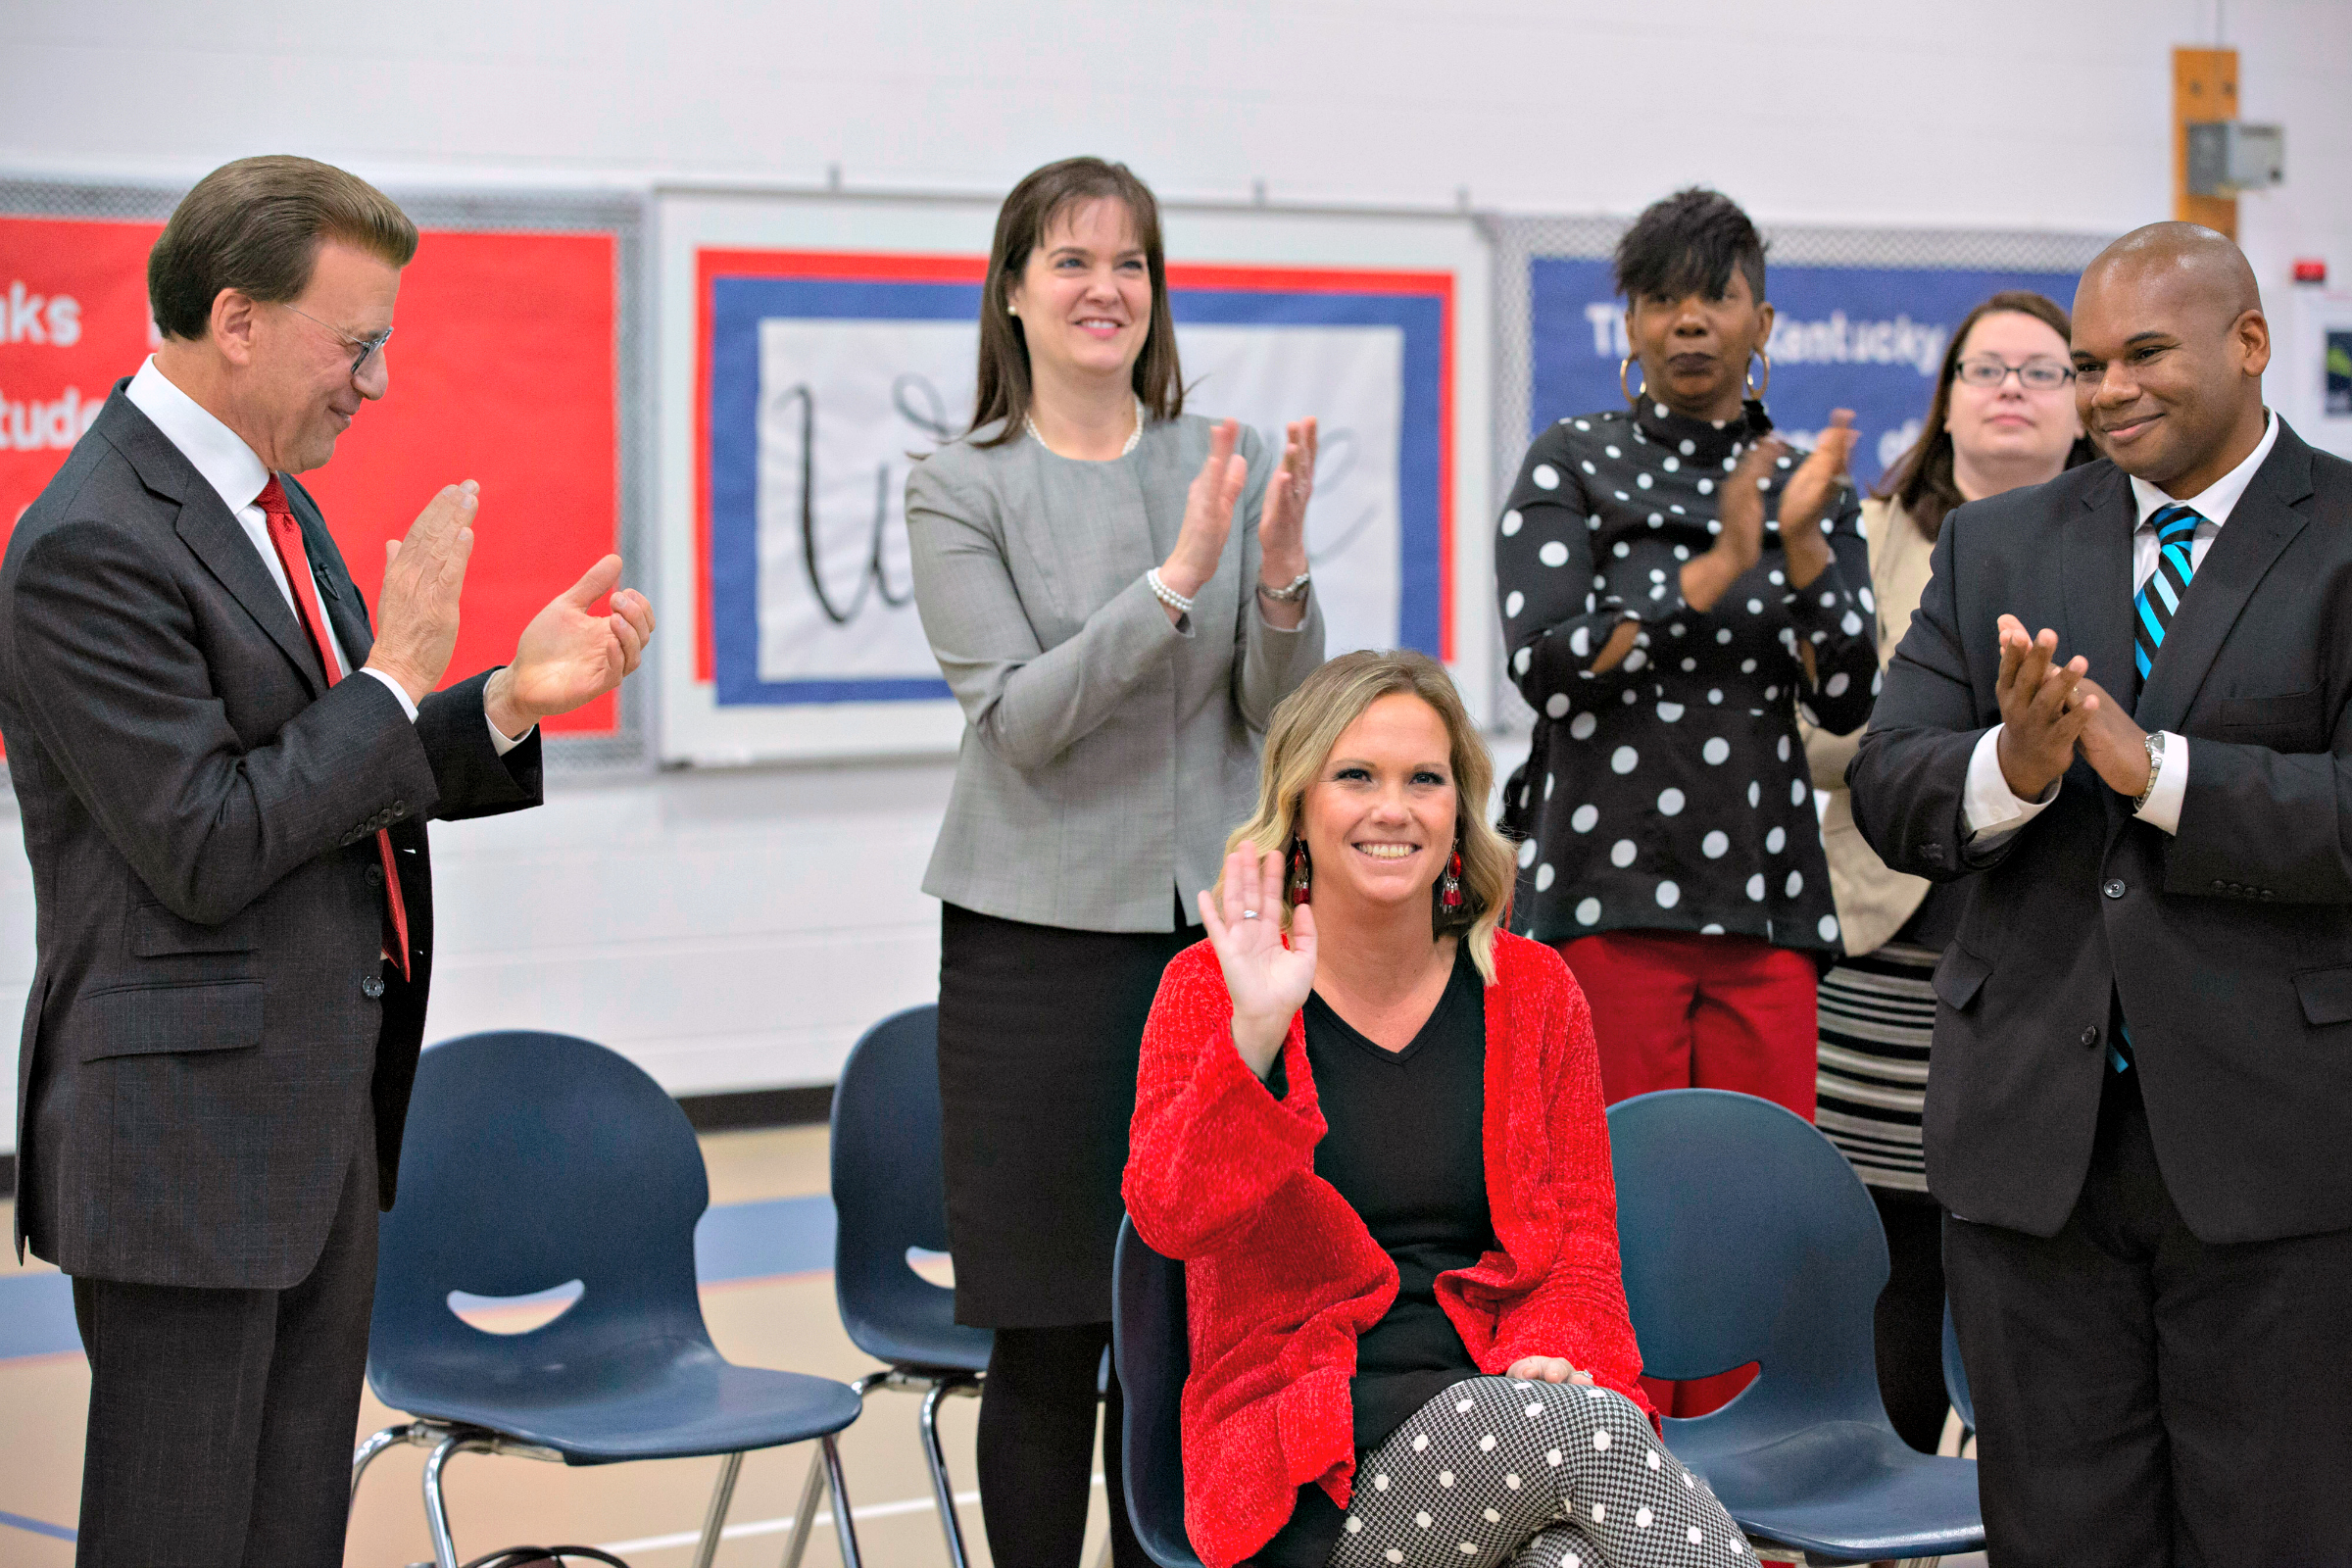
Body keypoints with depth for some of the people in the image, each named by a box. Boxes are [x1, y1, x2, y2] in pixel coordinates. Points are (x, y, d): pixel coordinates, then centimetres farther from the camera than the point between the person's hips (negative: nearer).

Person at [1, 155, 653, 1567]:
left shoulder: (267, 497, 13)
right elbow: (208, 848, -21)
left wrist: (513, 700, 0)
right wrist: (397, 673, -16)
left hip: (324, 1112, 9)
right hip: (190, 1132, -9)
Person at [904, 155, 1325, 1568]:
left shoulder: (1224, 464, 6)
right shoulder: (961, 489, -1)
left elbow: (1278, 715, 2)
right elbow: (1022, 721, -12)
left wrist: (1281, 575, -17)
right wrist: (1175, 579, -23)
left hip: (1215, 924, 3)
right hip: (1041, 936, -3)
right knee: (1048, 1334, 0)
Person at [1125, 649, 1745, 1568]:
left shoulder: (1533, 991, 13)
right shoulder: (1211, 991, 5)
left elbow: (1583, 1235, 14)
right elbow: (1170, 1217, -10)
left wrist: (1546, 1353, -7)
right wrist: (1255, 1034, -23)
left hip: (1513, 1398, 2)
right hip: (1311, 1467, -2)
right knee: (1599, 1429, -32)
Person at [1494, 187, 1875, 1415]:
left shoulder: (1817, 487, 13)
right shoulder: (1572, 463, 6)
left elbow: (1846, 699, 4)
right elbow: (1547, 656, -8)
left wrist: (1801, 548, -10)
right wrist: (1720, 568, -11)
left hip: (1765, 896, 3)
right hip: (1605, 887, -3)